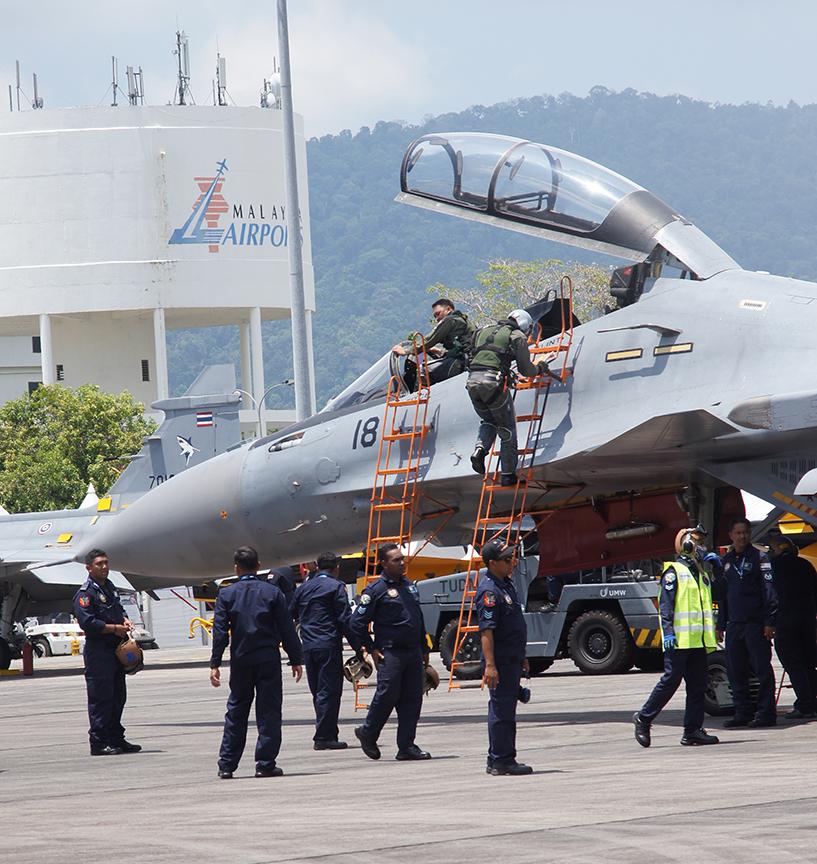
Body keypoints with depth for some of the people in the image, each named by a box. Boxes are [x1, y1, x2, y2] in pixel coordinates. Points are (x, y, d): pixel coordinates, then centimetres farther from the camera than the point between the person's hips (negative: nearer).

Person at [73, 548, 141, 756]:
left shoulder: (109, 586, 16)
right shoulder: (85, 593, -13)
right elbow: (87, 622, -22)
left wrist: (125, 620, 7)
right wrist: (114, 628, -18)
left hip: (116, 650, 9)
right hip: (98, 651, -9)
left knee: (118, 696, 14)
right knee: (100, 698, -7)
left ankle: (116, 739, 22)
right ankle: (98, 742, -4)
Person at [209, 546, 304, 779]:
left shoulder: (226, 594, 0)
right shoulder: (272, 593, -2)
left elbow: (220, 631, -4)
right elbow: (287, 629, -1)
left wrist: (215, 664, -2)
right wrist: (296, 660, 5)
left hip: (240, 661, 2)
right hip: (268, 660, -2)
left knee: (236, 711, 11)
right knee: (268, 711, 3)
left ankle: (226, 765, 12)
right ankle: (265, 764, -1)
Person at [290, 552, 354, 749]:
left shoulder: (303, 588, 14)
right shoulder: (336, 587, -4)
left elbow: (290, 616, 18)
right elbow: (345, 620, -9)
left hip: (308, 647, 6)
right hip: (329, 646, -6)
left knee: (318, 692, 13)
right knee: (329, 691, -4)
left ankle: (329, 734, 18)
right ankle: (323, 737, -8)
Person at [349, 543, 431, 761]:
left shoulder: (409, 586, 17)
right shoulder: (376, 590, -6)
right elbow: (357, 623, -5)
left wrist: (424, 649, 22)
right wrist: (371, 649, -7)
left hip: (413, 652, 7)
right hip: (390, 652, -7)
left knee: (412, 698, 2)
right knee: (387, 694, -8)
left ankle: (407, 746, 5)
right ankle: (368, 734, 14)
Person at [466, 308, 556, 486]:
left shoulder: (482, 332, 25)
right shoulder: (517, 336, 8)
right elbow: (526, 370, 5)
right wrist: (542, 366, 26)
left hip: (472, 381, 5)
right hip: (493, 382, -5)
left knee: (488, 422, 26)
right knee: (507, 428, 9)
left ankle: (480, 449, -2)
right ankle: (508, 475, 9)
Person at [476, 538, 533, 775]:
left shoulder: (505, 584, 15)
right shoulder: (489, 591, -17)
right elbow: (486, 630, -23)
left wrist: (521, 657, 27)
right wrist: (490, 665, -28)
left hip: (512, 659, 10)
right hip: (500, 661, -10)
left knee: (505, 709, 13)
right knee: (501, 710, -7)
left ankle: (498, 761, 19)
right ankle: (501, 760, -4)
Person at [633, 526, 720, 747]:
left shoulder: (703, 574, 20)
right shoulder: (674, 572, -4)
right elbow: (665, 604, -12)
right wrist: (668, 631, -18)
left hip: (699, 640, 8)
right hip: (679, 639, -8)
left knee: (698, 685, 4)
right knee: (671, 679, -8)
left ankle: (692, 731, 5)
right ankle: (644, 718, 4)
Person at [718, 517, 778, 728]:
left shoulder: (759, 557, -2)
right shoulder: (727, 560, 16)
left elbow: (769, 590, -8)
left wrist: (769, 622, -15)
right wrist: (721, 624, 18)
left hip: (755, 623, -6)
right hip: (734, 624, 6)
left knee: (762, 668, -4)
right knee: (735, 671, 6)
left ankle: (766, 713, -2)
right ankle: (743, 713, 13)